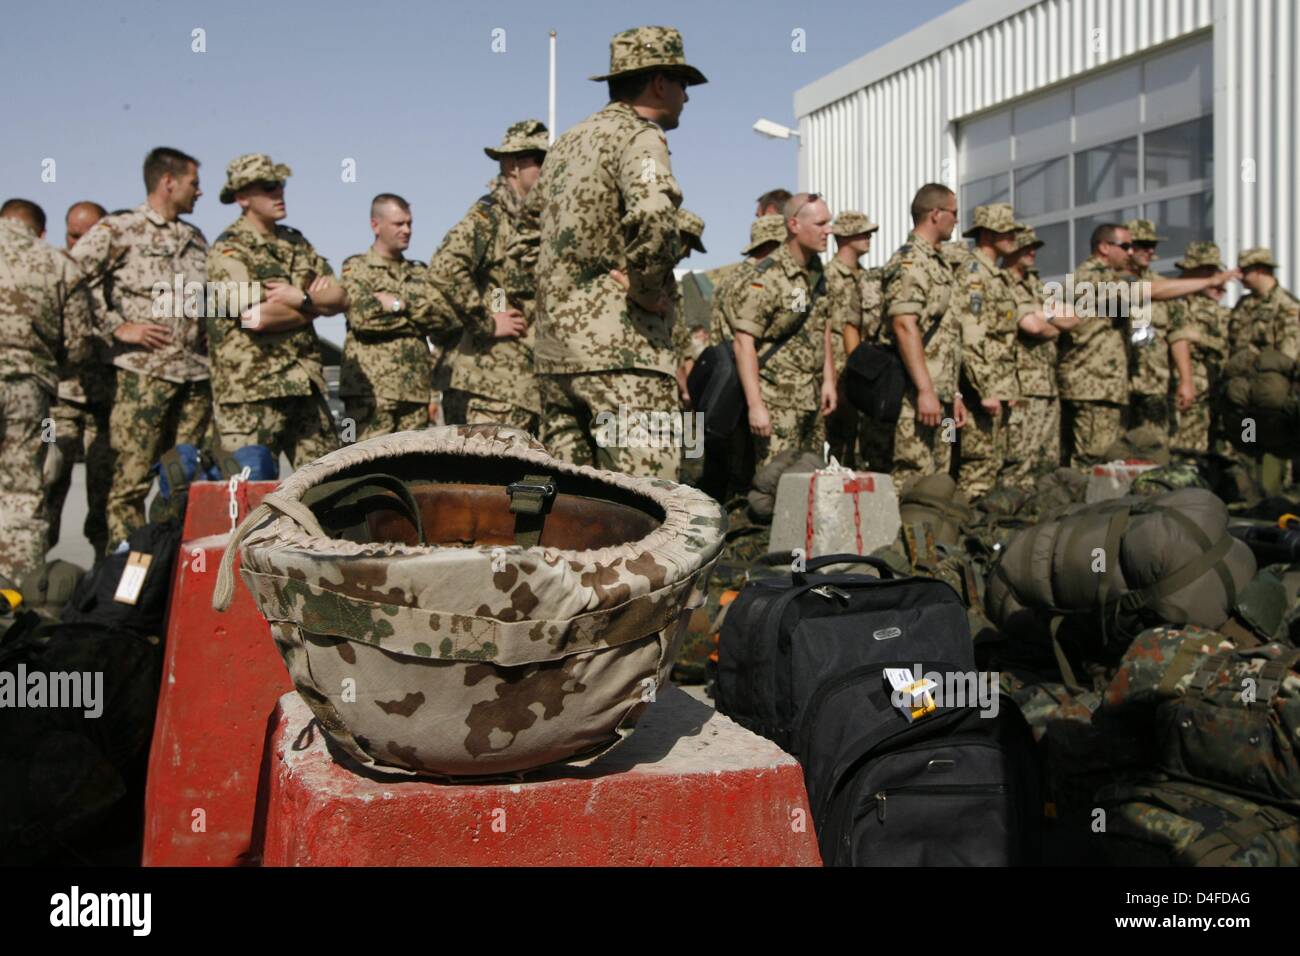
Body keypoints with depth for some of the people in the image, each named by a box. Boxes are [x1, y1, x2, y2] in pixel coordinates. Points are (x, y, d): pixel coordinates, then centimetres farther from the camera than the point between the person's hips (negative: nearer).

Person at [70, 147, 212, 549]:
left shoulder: (196, 238, 20)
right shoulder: (117, 229, 0)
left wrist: (210, 337, 12)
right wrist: (117, 327, -10)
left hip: (196, 373, 6)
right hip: (144, 370, -6)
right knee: (131, 479, -7)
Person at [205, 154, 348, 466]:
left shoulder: (295, 242, 17)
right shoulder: (228, 250, -5)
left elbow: (340, 298, 9)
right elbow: (257, 317, -19)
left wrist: (300, 298, -12)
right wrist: (315, 305, -5)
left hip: (306, 385, 7)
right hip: (251, 391, -7)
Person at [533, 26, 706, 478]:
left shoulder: (565, 143, 21)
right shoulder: (638, 136, -7)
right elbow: (653, 216, -27)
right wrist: (646, 289, -13)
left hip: (555, 345, 9)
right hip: (619, 345, -9)